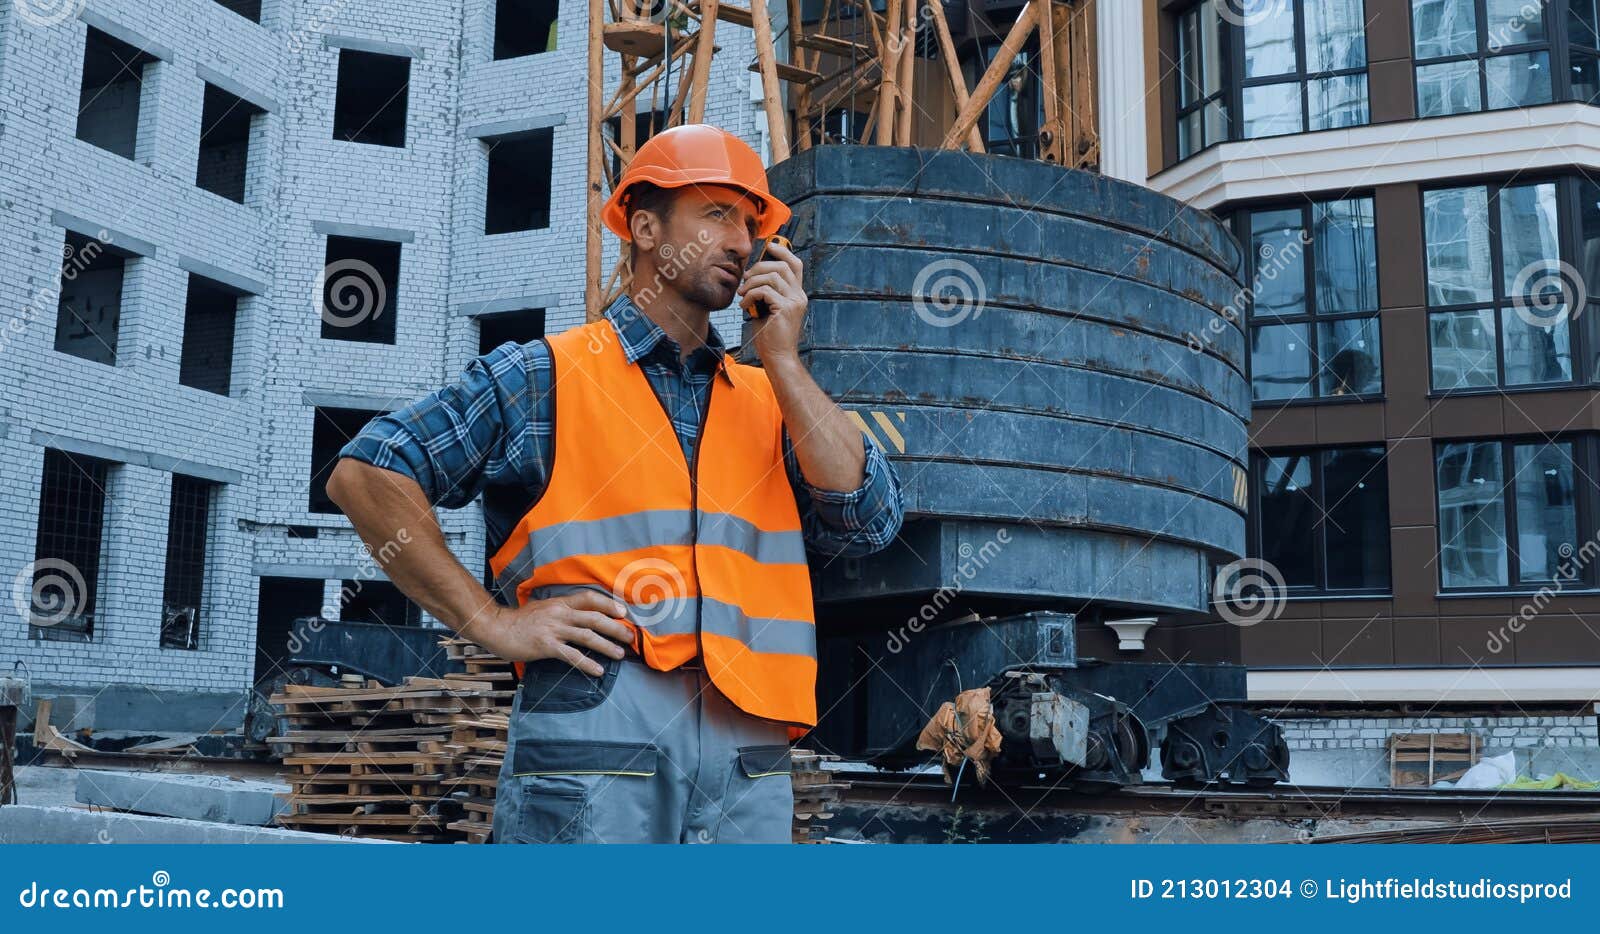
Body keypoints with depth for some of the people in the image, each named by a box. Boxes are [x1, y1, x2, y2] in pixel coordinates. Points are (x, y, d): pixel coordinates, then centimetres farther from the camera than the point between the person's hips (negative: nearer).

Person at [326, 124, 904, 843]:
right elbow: (365, 472, 1)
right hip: (594, 737, -4)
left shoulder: (767, 402, 17)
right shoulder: (546, 376, 5)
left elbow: (870, 521, 5)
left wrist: (782, 361, 3)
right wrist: (492, 622, -6)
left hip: (750, 762, 4)